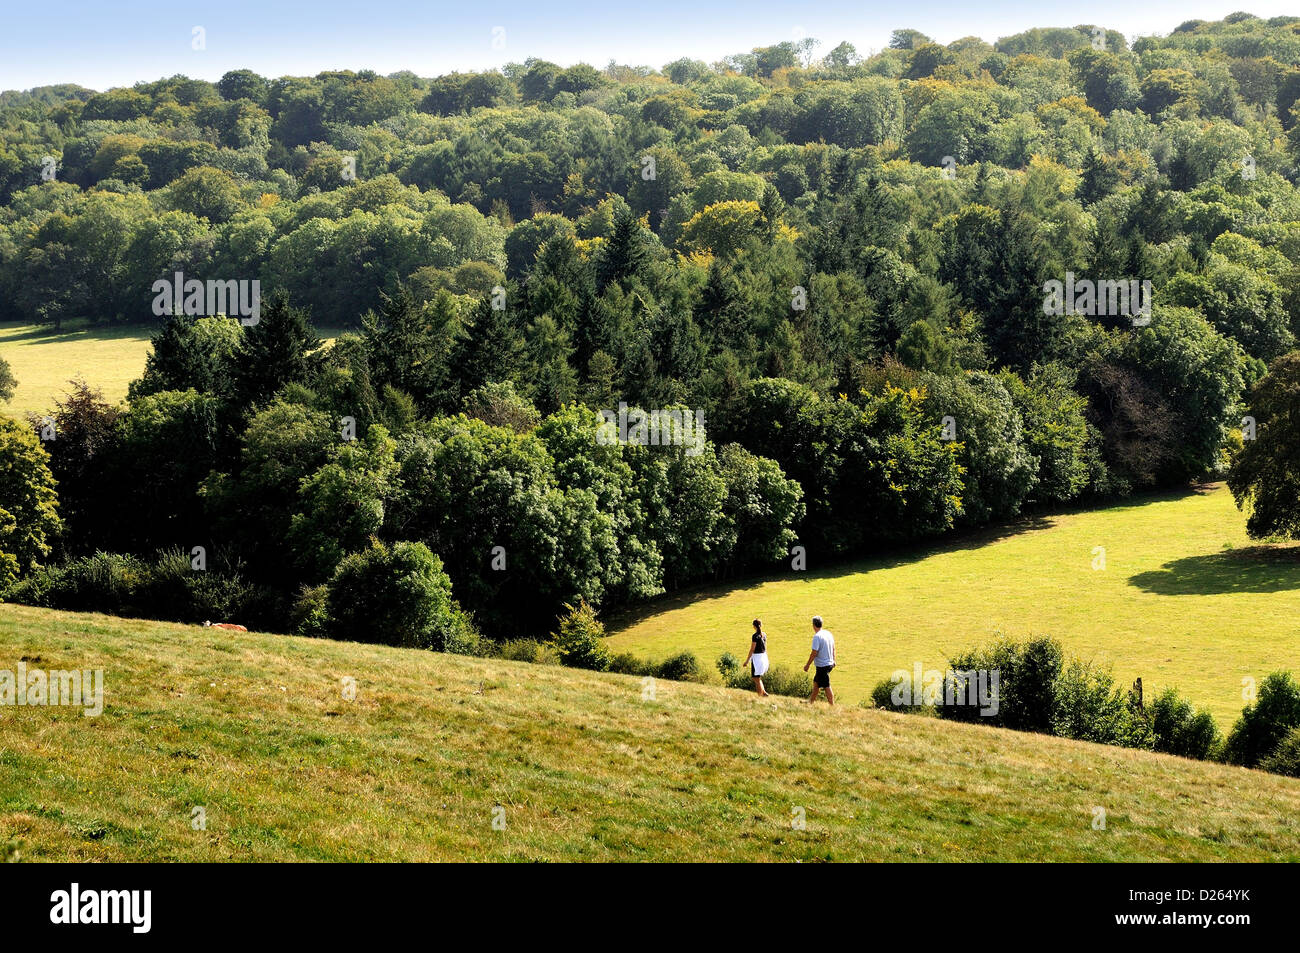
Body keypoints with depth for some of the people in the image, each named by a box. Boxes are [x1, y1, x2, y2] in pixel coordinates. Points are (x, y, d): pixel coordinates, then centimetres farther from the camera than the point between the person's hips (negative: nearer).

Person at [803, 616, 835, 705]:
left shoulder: (817, 636, -20)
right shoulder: (828, 633, 5)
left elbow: (814, 653, -20)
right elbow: (833, 648, 15)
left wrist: (807, 665, -11)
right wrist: (833, 660, 27)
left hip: (822, 666, -8)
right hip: (830, 663, 8)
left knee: (827, 687, -1)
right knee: (816, 682, 22)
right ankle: (811, 702, 33)